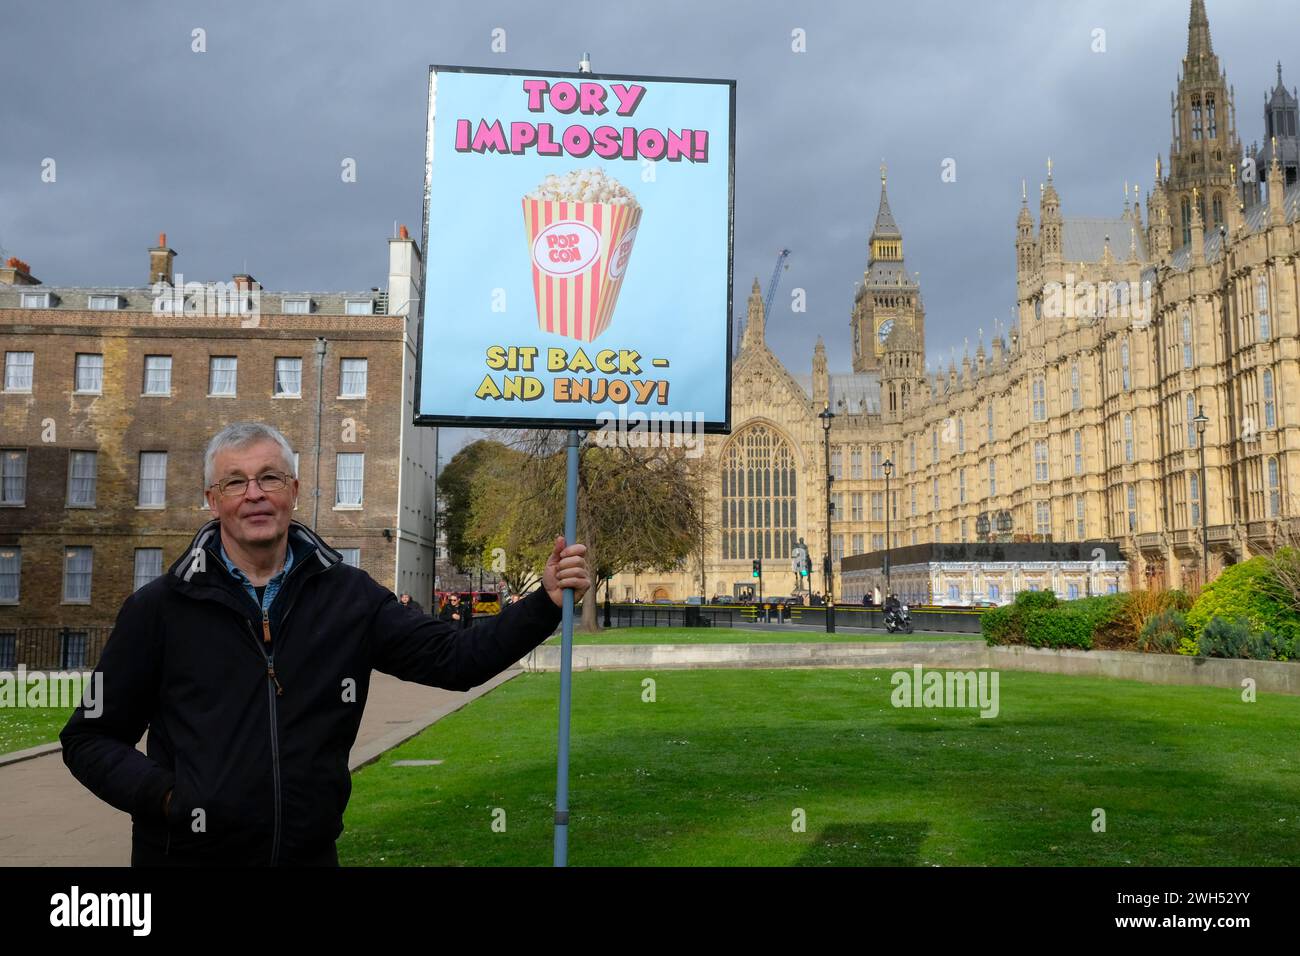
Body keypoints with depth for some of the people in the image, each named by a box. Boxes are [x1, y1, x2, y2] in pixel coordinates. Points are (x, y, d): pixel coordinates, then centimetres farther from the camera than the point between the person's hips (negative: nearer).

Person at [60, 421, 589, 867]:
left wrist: (545, 602, -15)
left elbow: (454, 658, -4)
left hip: (311, 852, 2)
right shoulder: (159, 607, -4)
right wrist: (162, 794, -15)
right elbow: (89, 738, 1)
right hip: (188, 851, -2)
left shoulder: (348, 597, 2)